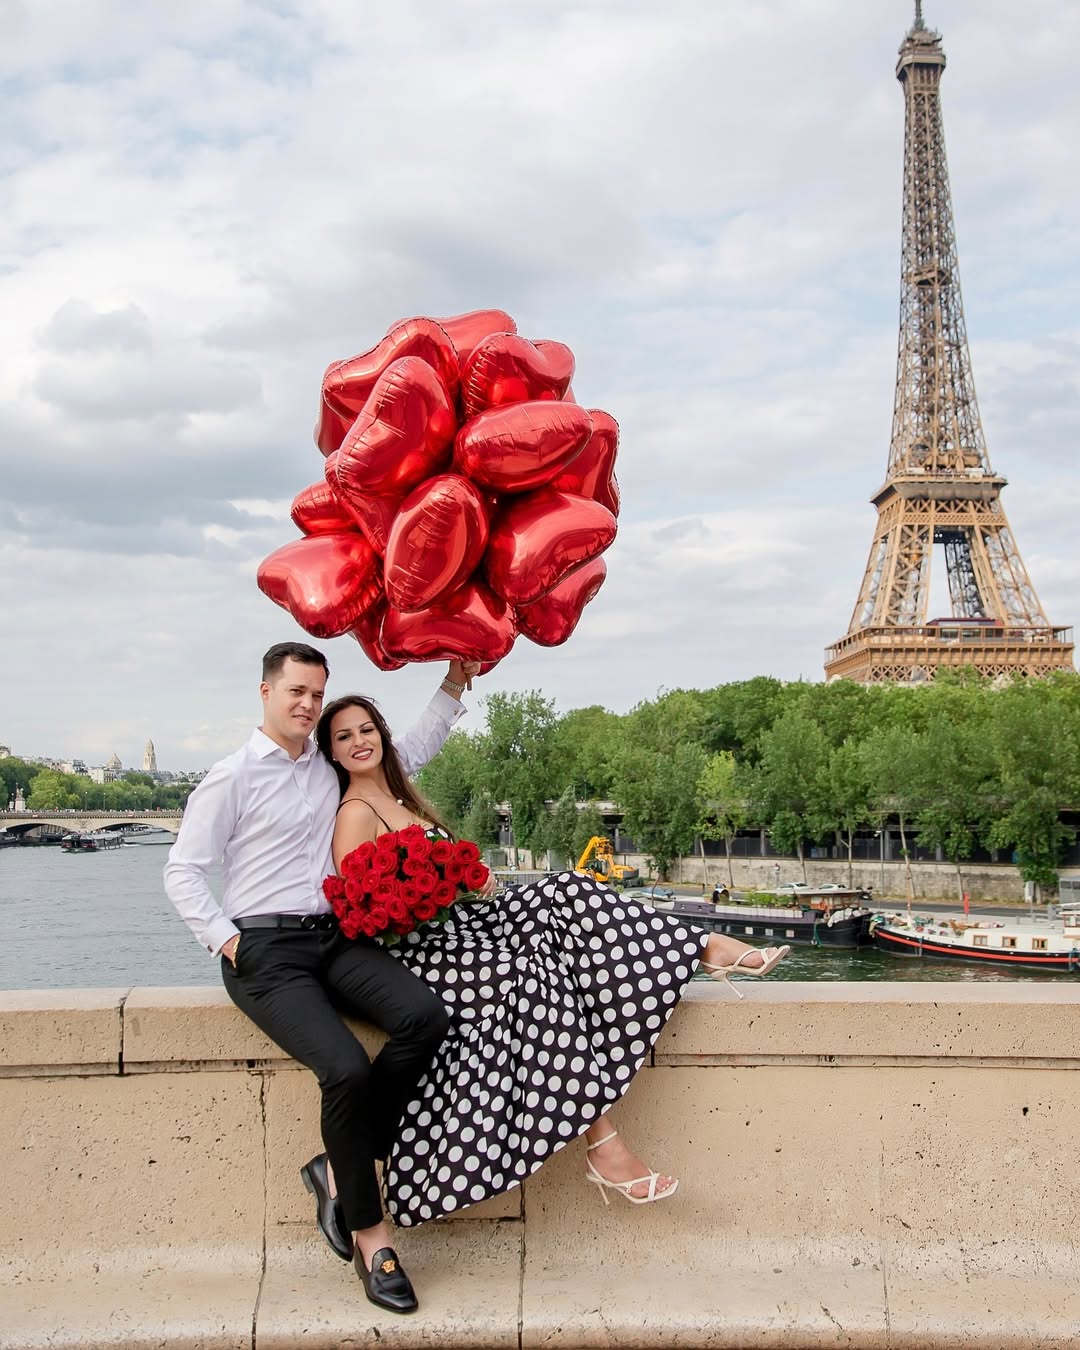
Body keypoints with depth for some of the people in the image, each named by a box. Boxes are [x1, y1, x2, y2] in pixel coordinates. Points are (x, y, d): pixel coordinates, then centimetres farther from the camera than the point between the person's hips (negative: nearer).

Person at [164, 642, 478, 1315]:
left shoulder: (333, 764, 15)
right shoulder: (233, 778, -1)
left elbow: (412, 751, 28)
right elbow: (183, 870, 1)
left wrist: (454, 686, 18)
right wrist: (226, 940, -9)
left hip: (336, 935, 5)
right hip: (266, 949, -5)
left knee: (425, 1016, -23)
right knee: (347, 1069, -27)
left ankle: (342, 1167, -7)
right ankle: (369, 1232, -7)